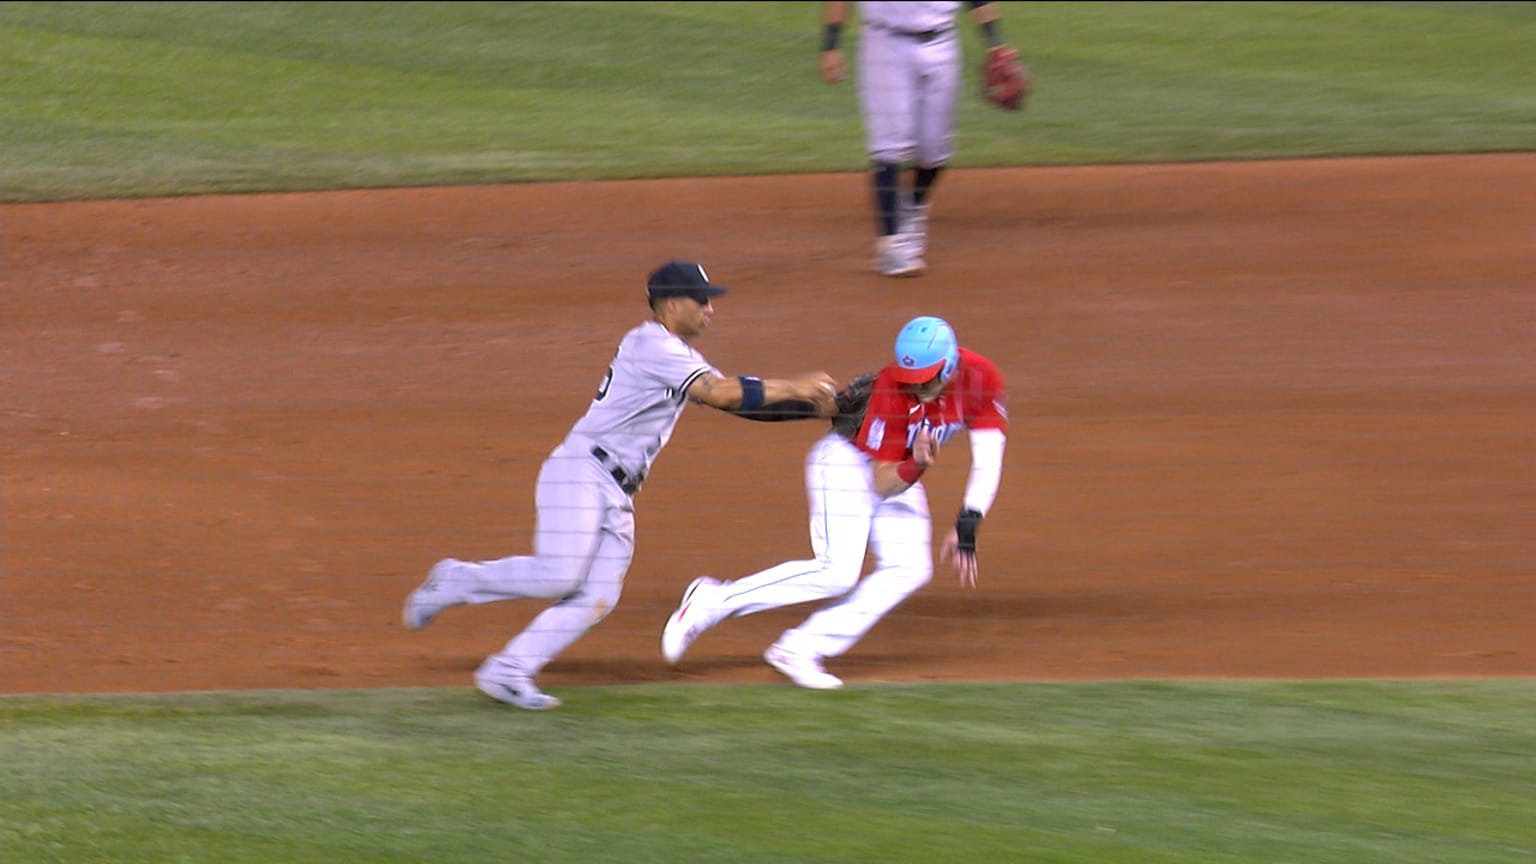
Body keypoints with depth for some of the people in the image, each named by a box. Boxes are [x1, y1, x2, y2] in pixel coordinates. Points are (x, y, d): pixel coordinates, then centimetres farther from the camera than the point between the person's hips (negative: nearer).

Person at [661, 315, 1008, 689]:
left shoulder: (982, 380, -20)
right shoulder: (892, 388, -32)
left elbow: (987, 462, -18)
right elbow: (881, 483, -26)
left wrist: (966, 528, -28)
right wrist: (916, 468, -46)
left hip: (901, 472, 6)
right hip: (848, 460, -6)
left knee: (909, 570, -8)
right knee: (838, 571, -21)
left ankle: (800, 650, -4)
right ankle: (714, 600, -11)